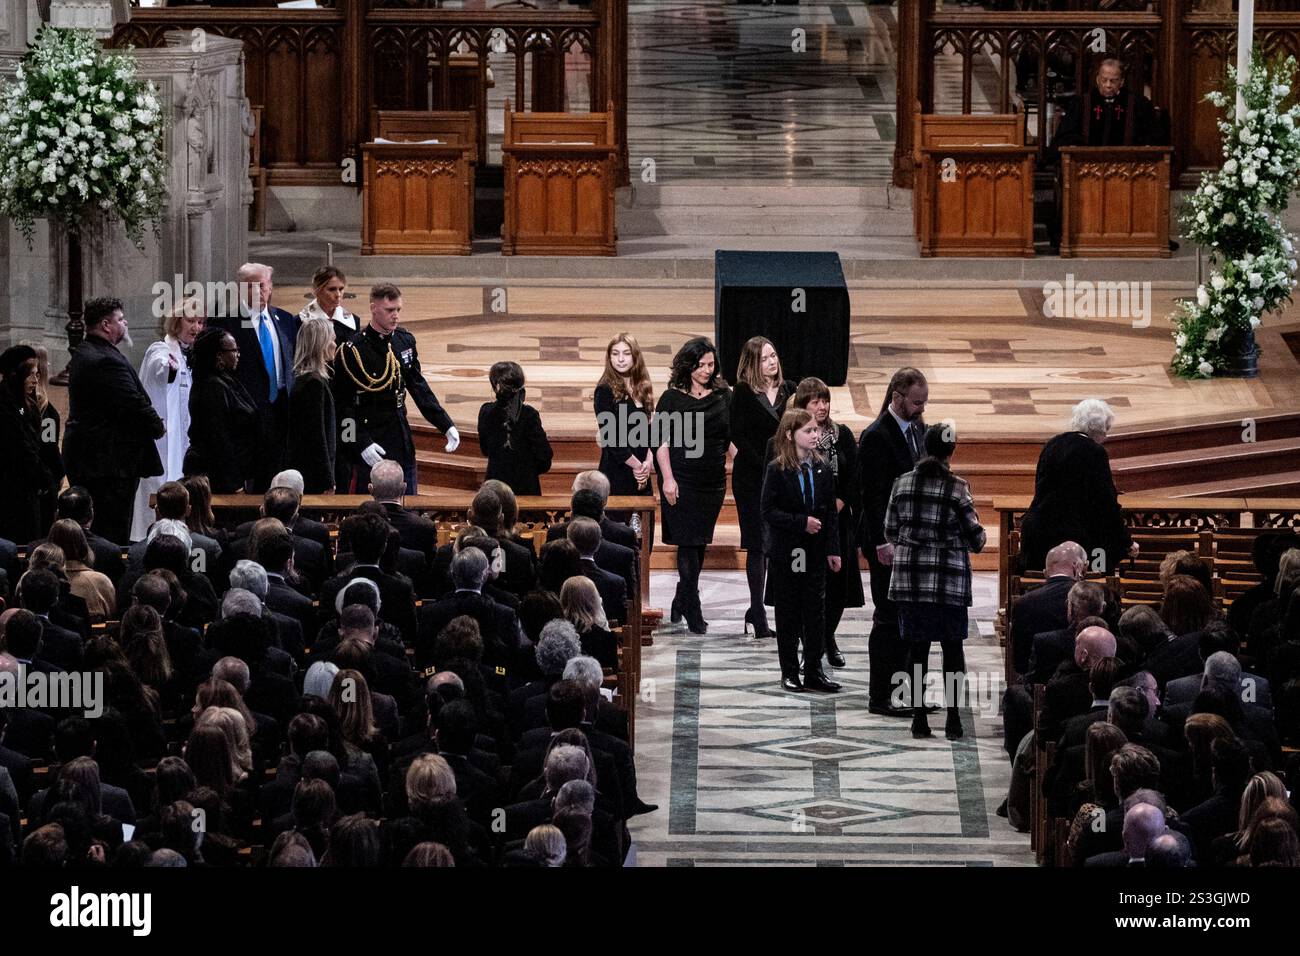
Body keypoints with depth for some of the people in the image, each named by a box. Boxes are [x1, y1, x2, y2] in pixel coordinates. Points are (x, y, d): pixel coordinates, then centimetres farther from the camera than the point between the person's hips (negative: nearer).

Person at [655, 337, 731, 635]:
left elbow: (733, 437, 14)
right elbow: (661, 442, -4)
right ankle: (693, 611, -5)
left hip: (713, 480, 4)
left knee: (699, 544, 8)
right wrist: (667, 478, -12)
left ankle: (680, 603, 23)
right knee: (688, 543, -7)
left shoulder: (723, 396, 7)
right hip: (682, 481, -4)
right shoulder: (672, 398, -3)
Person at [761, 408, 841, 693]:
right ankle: (789, 673, 12)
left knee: (816, 613, 4)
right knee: (788, 614, 4)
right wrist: (801, 523, -20)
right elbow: (768, 510, -11)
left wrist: (833, 549, 1)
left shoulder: (822, 470, 4)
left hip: (815, 552, 4)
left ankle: (813, 672, 9)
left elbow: (831, 512, 6)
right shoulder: (777, 470, -8)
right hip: (785, 552, -4)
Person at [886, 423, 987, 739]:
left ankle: (918, 717, 8)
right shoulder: (957, 489, -9)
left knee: (917, 646, 8)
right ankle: (953, 718, 3)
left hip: (908, 575, 3)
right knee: (952, 646, 6)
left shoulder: (902, 484, 2)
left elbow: (890, 533, 9)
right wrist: (980, 537, 19)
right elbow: (976, 537, -4)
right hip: (948, 579, -3)